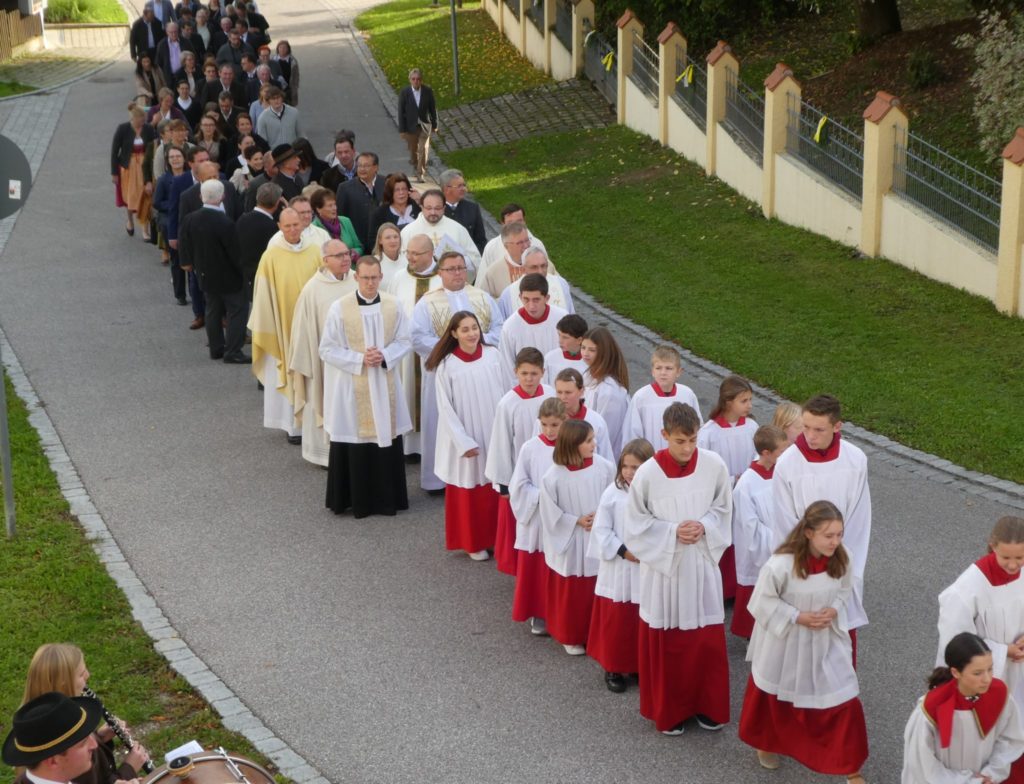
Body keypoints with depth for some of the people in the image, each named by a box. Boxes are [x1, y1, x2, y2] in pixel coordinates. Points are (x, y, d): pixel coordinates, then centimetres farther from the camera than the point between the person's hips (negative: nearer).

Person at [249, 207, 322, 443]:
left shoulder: (315, 253, -1)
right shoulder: (270, 256, -7)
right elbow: (264, 296, -4)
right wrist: (266, 329, -5)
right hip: (284, 326, -2)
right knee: (289, 374, 5)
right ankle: (294, 426, 12)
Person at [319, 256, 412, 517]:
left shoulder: (393, 305, -1)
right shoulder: (339, 308, -9)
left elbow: (404, 341, 5)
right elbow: (327, 349, -6)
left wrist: (385, 356, -13)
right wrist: (359, 359, -16)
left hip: (384, 384, 3)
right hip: (352, 386, -3)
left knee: (386, 436, 7)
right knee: (354, 442, 1)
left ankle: (387, 498, 18)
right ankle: (357, 500, 12)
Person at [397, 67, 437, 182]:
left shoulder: (428, 91, -8)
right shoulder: (404, 92, -11)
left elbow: (433, 108, 3)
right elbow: (401, 112, -7)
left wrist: (434, 125, 9)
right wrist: (402, 130, -8)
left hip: (424, 125, 0)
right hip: (411, 126, 0)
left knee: (423, 149, -11)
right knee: (413, 150, 13)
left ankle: (420, 174, 0)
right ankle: (416, 165, 41)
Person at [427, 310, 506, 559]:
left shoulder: (493, 355, -4)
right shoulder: (446, 365, -12)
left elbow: (505, 393, 3)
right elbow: (445, 408, -9)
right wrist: (463, 442, -13)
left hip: (495, 435, 3)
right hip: (464, 438, -3)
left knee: (496, 487, 9)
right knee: (469, 490, 7)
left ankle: (495, 536, 25)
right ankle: (473, 542, 21)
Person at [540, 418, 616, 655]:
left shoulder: (603, 467, -11)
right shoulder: (554, 476, -17)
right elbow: (550, 513, -9)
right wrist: (577, 522, -13)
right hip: (570, 543, -2)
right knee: (572, 594, 11)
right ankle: (571, 637, 30)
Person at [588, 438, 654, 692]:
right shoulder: (612, 493, -7)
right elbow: (602, 530, -6)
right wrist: (623, 550, -14)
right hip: (618, 571, -1)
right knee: (616, 622, 8)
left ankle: (646, 666, 28)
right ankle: (613, 668, 23)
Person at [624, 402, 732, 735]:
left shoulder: (714, 465, -9)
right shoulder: (647, 473, -16)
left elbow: (723, 509, 5)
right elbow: (636, 523, -5)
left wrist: (704, 527, -14)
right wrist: (672, 531, -17)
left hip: (702, 565, 2)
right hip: (663, 565, -2)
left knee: (708, 640, 10)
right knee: (666, 643, 8)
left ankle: (708, 706, 29)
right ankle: (669, 711, 25)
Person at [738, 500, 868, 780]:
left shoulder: (840, 560, -14)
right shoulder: (781, 564, -30)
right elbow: (763, 601, -17)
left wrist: (834, 611, -15)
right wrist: (797, 617, -23)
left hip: (826, 642, 3)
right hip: (784, 643, -3)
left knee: (844, 702, -2)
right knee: (774, 697, 20)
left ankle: (850, 767, 16)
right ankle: (765, 744, 51)